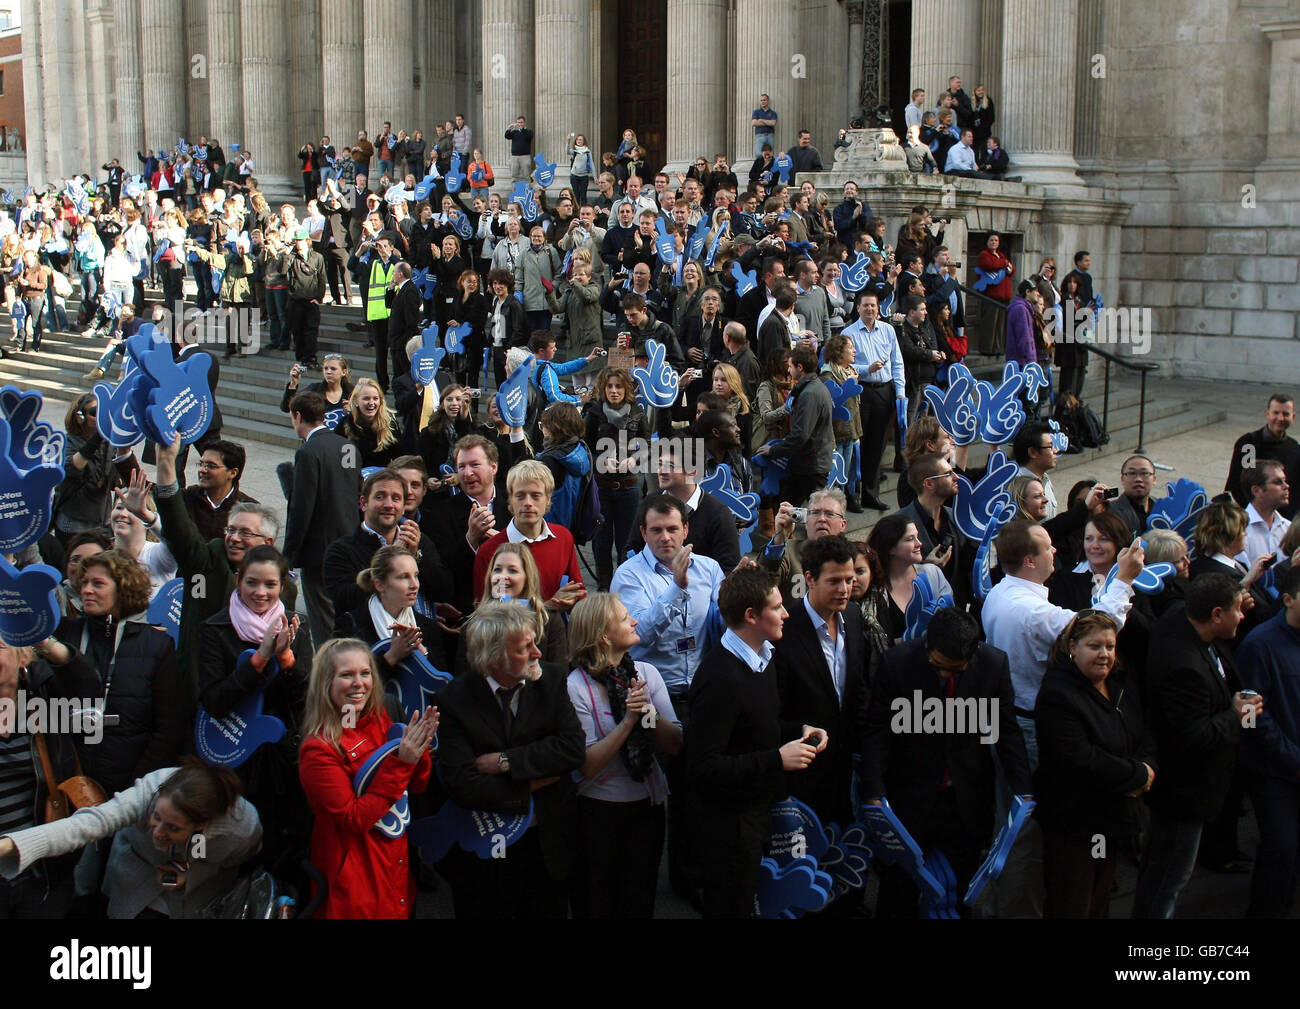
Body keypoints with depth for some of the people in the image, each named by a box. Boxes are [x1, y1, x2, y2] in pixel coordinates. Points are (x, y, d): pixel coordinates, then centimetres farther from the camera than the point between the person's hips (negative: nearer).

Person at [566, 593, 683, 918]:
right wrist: (629, 719, -25)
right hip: (598, 813, -4)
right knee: (596, 904, 14)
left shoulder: (647, 673, -2)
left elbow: (675, 746, -4)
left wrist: (651, 712, -20)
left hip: (648, 805, 4)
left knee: (640, 902, 18)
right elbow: (588, 765, -19)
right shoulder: (577, 686, -16)